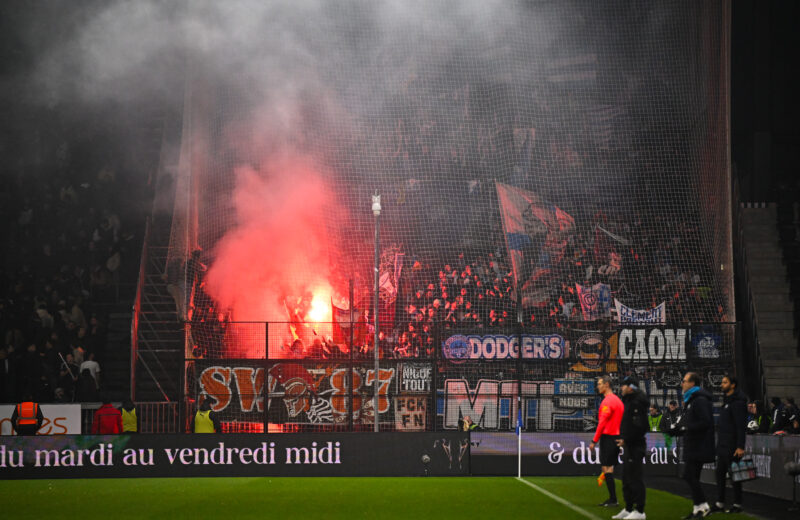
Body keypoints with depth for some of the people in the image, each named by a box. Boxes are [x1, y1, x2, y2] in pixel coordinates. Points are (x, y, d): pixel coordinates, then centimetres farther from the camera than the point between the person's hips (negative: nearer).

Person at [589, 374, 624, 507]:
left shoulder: (607, 401, -13)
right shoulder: (617, 400, 16)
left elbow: (602, 422, -18)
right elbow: (621, 421, 19)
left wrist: (594, 441, -16)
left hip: (608, 437, -9)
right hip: (617, 436, 9)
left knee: (606, 468, -7)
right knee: (609, 468, 12)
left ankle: (613, 499, -9)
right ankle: (612, 499, 13)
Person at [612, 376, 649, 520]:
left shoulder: (637, 403, -16)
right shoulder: (630, 401, 16)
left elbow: (640, 426, -23)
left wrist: (626, 439, -18)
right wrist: (624, 439, 13)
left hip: (635, 446, -11)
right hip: (630, 446, 11)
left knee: (635, 478, -7)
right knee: (627, 478, 16)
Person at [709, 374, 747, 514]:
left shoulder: (737, 402, -14)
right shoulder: (726, 400, 16)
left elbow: (741, 426, -19)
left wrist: (740, 447, -23)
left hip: (732, 447, -10)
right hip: (722, 445, 10)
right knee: (720, 473, 10)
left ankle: (737, 504, 4)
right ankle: (720, 504, 14)